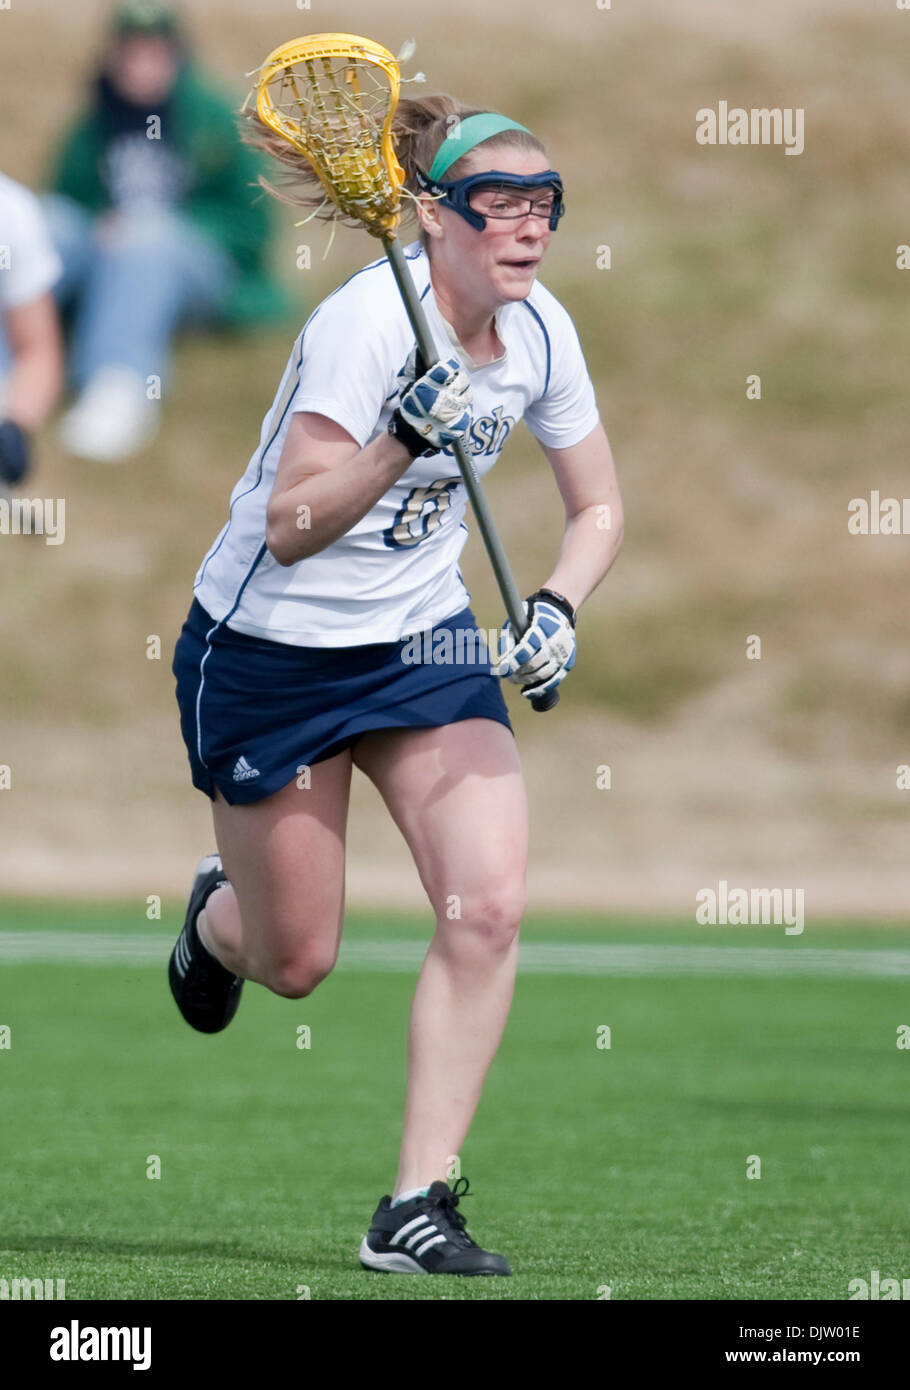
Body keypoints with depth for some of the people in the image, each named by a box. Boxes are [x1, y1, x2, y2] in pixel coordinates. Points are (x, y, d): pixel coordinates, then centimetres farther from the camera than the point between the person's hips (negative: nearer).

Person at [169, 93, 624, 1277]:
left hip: (423, 642, 5)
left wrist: (556, 611, -11)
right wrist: (408, 437, -42)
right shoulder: (370, 321, -25)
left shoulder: (540, 332, -5)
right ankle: (216, 913, 46)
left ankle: (416, 1211, -9)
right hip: (270, 651, -5)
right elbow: (290, 528, -28)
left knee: (489, 905, -16)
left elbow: (598, 509, 8)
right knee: (297, 962, 6)